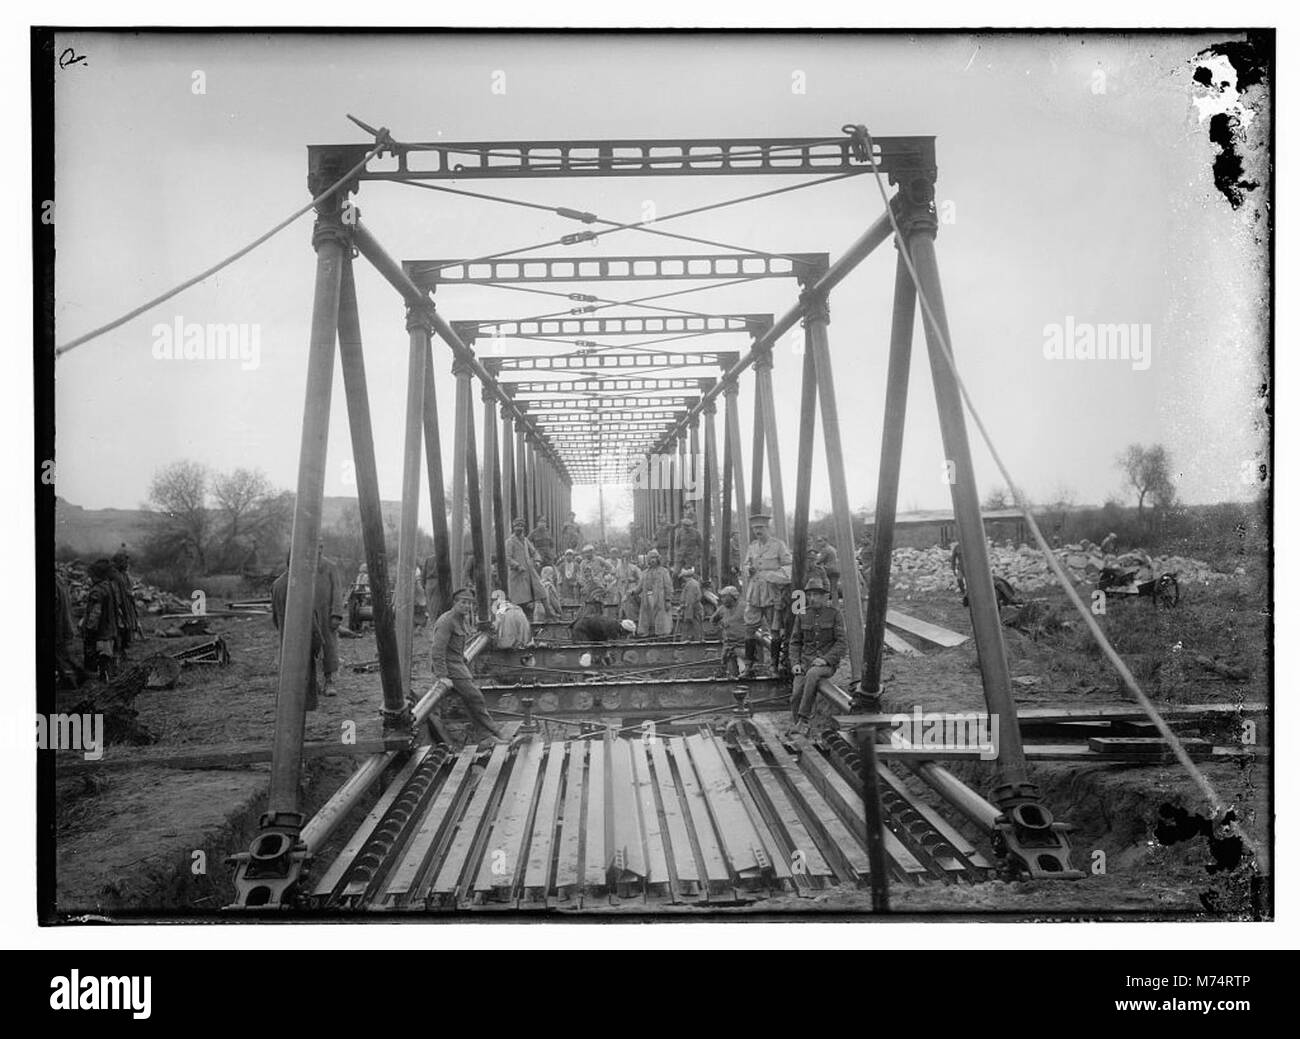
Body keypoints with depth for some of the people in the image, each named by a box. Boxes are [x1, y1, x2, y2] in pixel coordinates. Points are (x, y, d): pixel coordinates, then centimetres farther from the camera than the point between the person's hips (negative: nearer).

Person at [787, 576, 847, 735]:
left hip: (828, 663, -3)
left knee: (812, 674, -37)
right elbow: (795, 642, 10)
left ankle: (803, 720, -32)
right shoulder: (802, 615, 7)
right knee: (796, 695, -23)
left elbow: (842, 642, -7)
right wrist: (795, 663, -6)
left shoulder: (834, 614, -3)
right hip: (806, 662, 3)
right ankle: (801, 731, -9)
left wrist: (825, 659, -20)